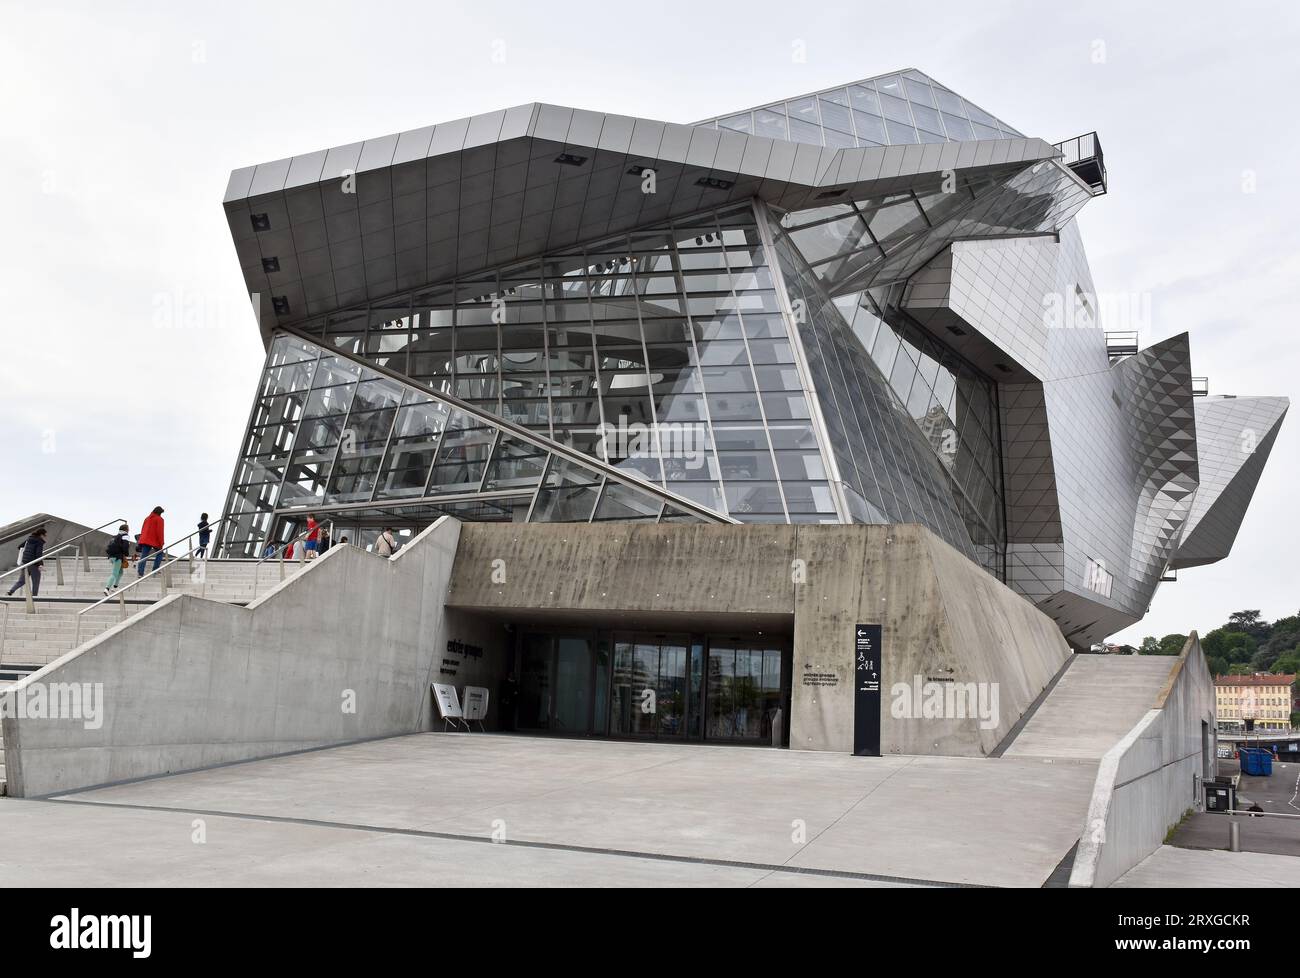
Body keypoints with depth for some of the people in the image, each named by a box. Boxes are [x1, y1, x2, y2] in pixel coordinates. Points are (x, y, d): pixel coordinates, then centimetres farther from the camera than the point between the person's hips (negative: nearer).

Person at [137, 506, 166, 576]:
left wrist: (141, 540, 21)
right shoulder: (159, 519, -2)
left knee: (143, 556, 0)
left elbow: (142, 530, 18)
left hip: (145, 540, 5)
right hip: (154, 541, -5)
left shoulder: (147, 518, 17)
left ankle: (140, 572, -13)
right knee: (160, 553, 15)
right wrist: (161, 543, -9)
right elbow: (160, 532, -9)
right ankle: (155, 570, 3)